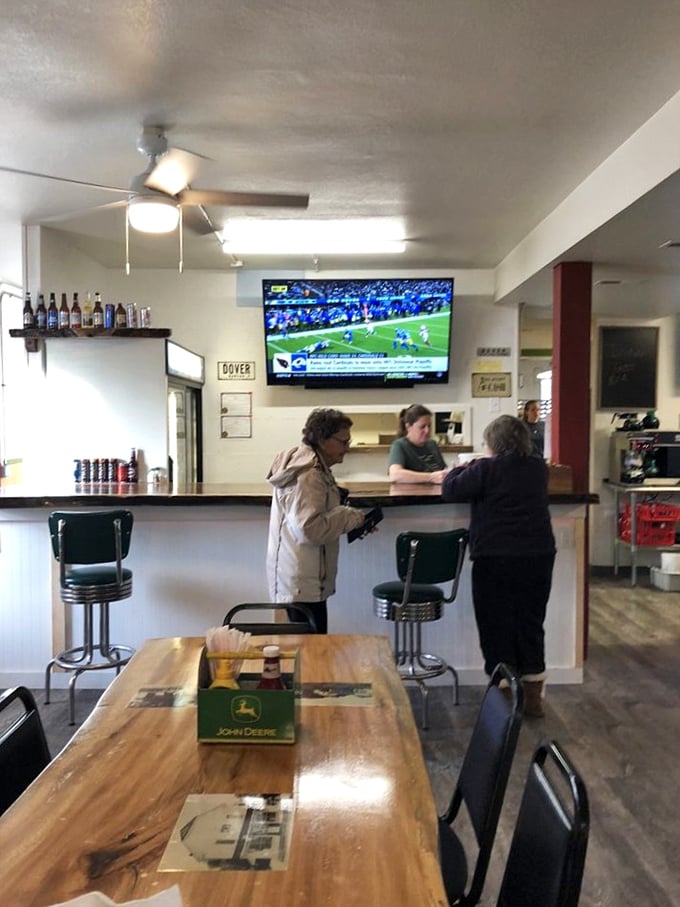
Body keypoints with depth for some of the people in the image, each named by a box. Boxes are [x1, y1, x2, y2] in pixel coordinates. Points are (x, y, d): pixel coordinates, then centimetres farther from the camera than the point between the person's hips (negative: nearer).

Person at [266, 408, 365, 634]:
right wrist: (349, 517, -15)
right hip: (303, 583, -10)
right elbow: (308, 528, -26)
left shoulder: (311, 466, 13)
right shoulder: (309, 475, -19)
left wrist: (348, 519, 11)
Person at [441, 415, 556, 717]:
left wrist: (461, 470, 13)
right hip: (539, 556, 5)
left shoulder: (486, 468, -9)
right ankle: (533, 695, 24)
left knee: (497, 627, 6)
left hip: (495, 559, -5)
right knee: (531, 624, 15)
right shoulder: (539, 468, 8)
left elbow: (450, 491, -7)